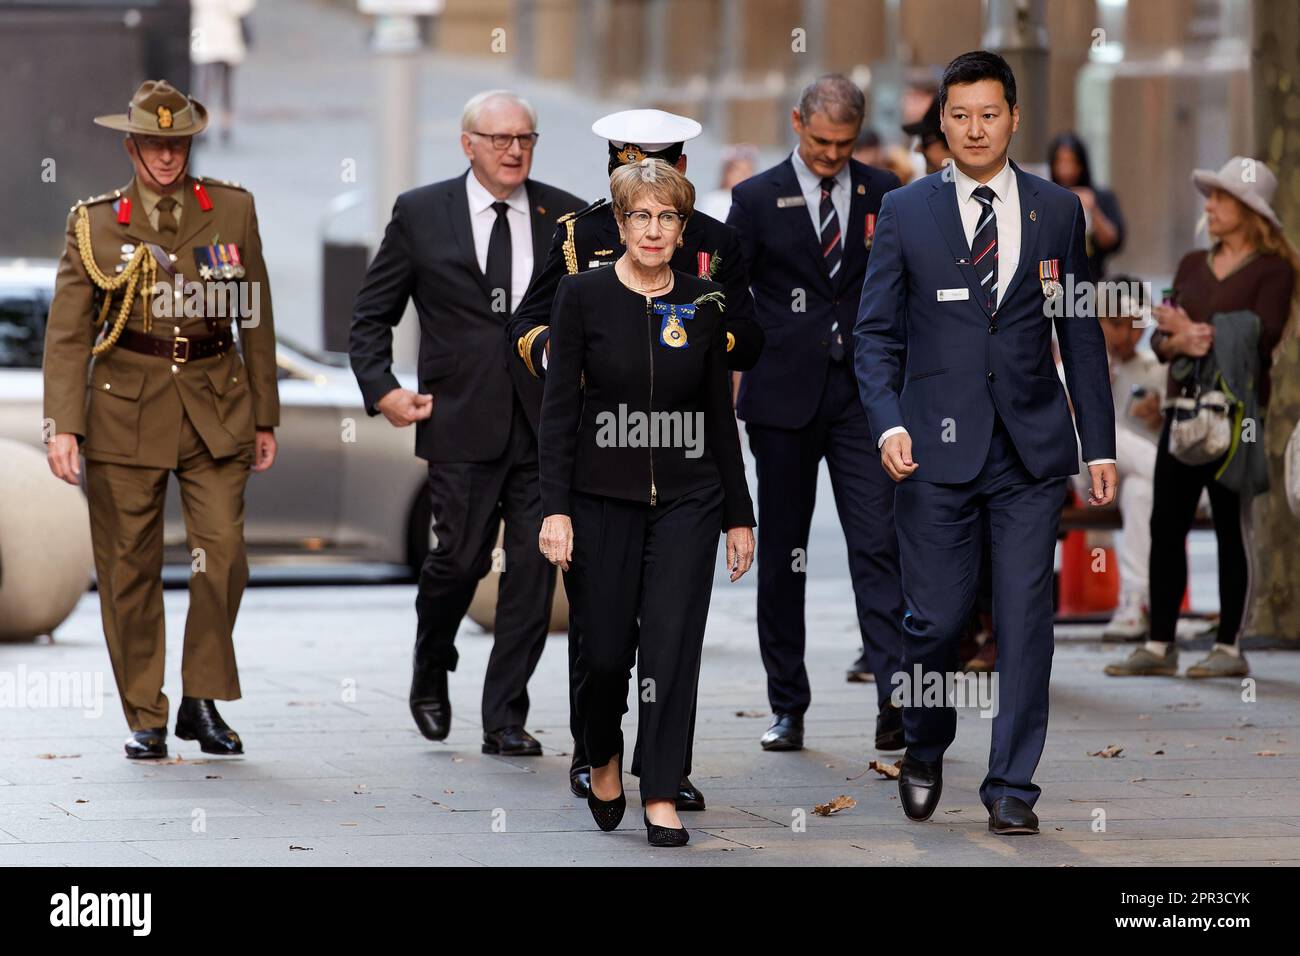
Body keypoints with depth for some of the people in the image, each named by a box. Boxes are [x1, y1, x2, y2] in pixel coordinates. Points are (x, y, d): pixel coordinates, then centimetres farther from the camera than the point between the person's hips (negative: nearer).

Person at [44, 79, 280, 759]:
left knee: (222, 553, -11)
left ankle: (202, 702, 5)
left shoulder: (233, 212, 8)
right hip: (126, 410, -1)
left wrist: (264, 417, 12)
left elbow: (256, 320, 13)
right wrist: (63, 425, -10)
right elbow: (67, 333, 1)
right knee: (128, 570, 1)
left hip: (216, 407, 1)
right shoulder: (94, 225, 4)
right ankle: (145, 720, 12)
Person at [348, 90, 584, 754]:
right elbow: (372, 312, 9)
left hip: (546, 422, 2)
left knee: (533, 566, -2)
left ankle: (505, 720, 7)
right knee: (461, 557, -5)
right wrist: (381, 389, -2)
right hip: (462, 422, -2)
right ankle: (431, 672, 26)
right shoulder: (421, 214, 4)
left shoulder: (565, 216, 8)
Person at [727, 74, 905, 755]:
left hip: (863, 395, 0)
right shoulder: (757, 200, 3)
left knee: (878, 545, -11)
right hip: (784, 394, 0)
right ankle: (787, 707, 13)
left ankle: (895, 698, -18)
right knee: (782, 554, 6)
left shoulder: (882, 194, 7)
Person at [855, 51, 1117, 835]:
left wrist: (1100, 445, 6)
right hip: (938, 447, -1)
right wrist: (889, 423, -12)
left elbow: (1081, 334, 10)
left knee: (1026, 618, -3)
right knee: (936, 620, 1)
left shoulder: (1058, 211, 7)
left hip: (1033, 447, 1)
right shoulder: (906, 212, 4)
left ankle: (1013, 785, 5)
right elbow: (878, 331, 3)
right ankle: (924, 754, 26)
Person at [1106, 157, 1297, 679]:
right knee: (1165, 524, 3)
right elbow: (1160, 337, 8)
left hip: (1236, 410, -6)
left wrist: (1197, 333, -15)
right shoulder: (1193, 264, 16)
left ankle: (1230, 646, 4)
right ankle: (1159, 644, 8)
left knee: (1232, 526, -2)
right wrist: (1180, 342, -13)